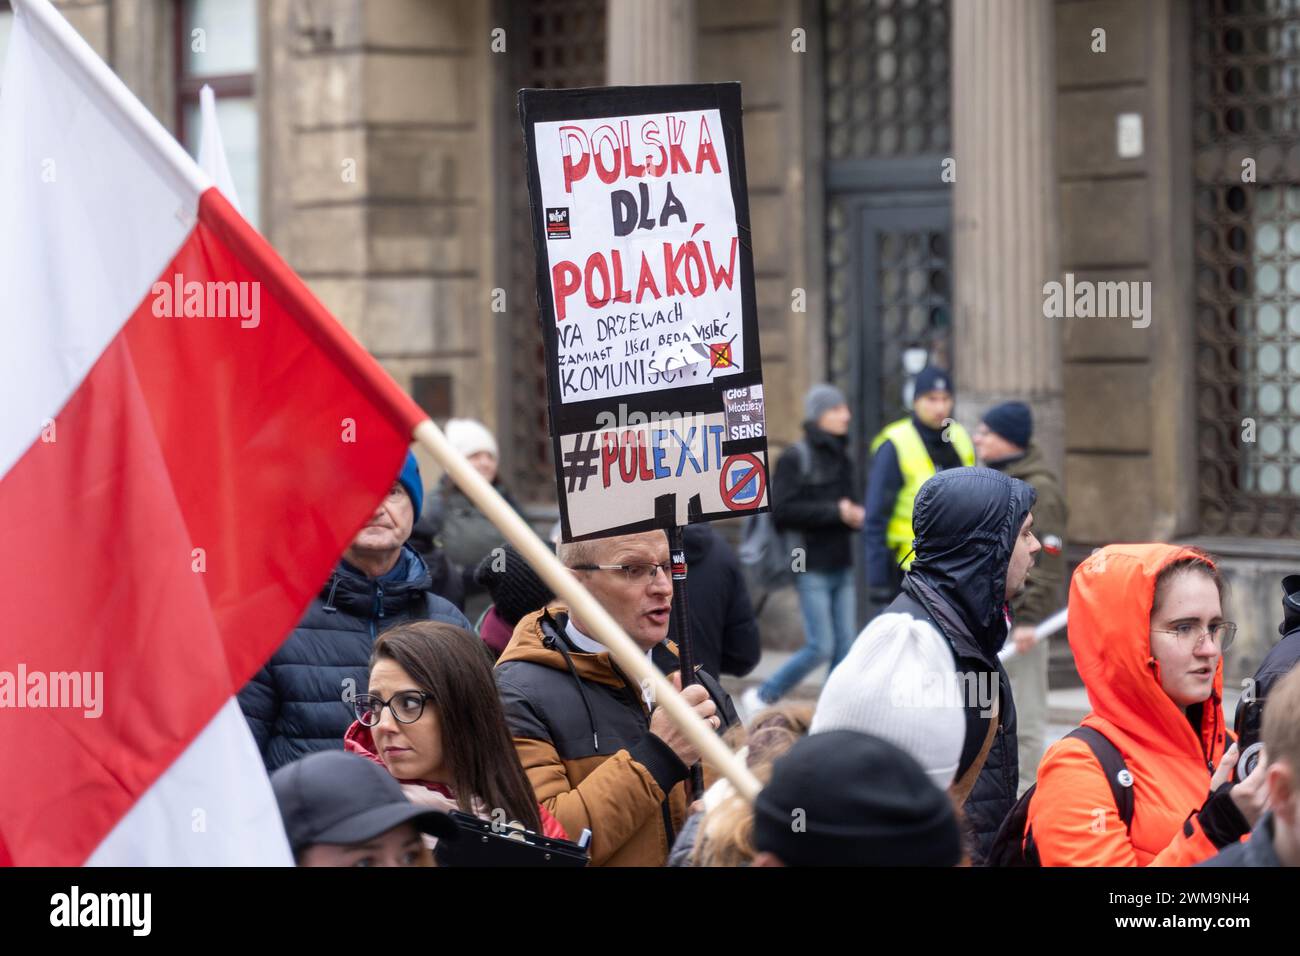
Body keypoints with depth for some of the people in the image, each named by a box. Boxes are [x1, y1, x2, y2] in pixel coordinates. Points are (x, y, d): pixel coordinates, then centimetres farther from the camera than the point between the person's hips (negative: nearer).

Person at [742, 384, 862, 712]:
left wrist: (856, 515, -1)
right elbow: (782, 510, -16)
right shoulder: (795, 459, -8)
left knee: (845, 647, 3)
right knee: (820, 647, -8)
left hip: (841, 568, 7)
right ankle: (761, 697, 8)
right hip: (813, 570, -7)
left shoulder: (841, 457, 14)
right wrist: (834, 512, -16)